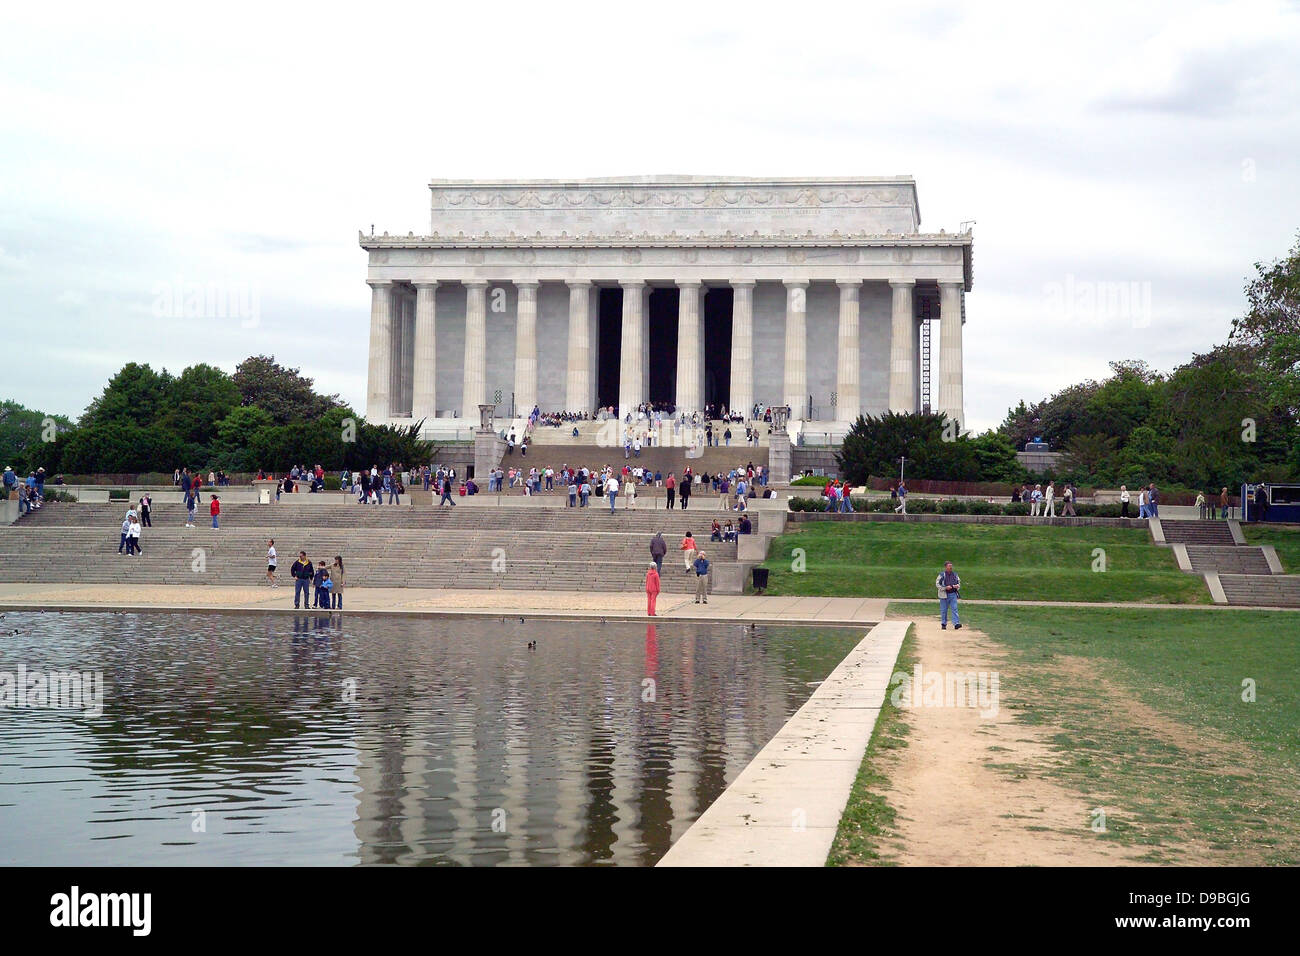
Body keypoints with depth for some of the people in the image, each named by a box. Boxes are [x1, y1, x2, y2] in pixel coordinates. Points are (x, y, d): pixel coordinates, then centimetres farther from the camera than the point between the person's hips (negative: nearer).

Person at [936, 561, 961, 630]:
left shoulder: (955, 574, 11)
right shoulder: (941, 575, -2)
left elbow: (959, 582, 21)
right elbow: (937, 584, -6)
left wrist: (957, 586, -3)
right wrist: (945, 587, -17)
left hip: (953, 594, 3)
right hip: (944, 595, -3)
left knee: (954, 608, -8)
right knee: (944, 610, 4)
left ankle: (956, 624, -14)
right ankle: (943, 624, 15)